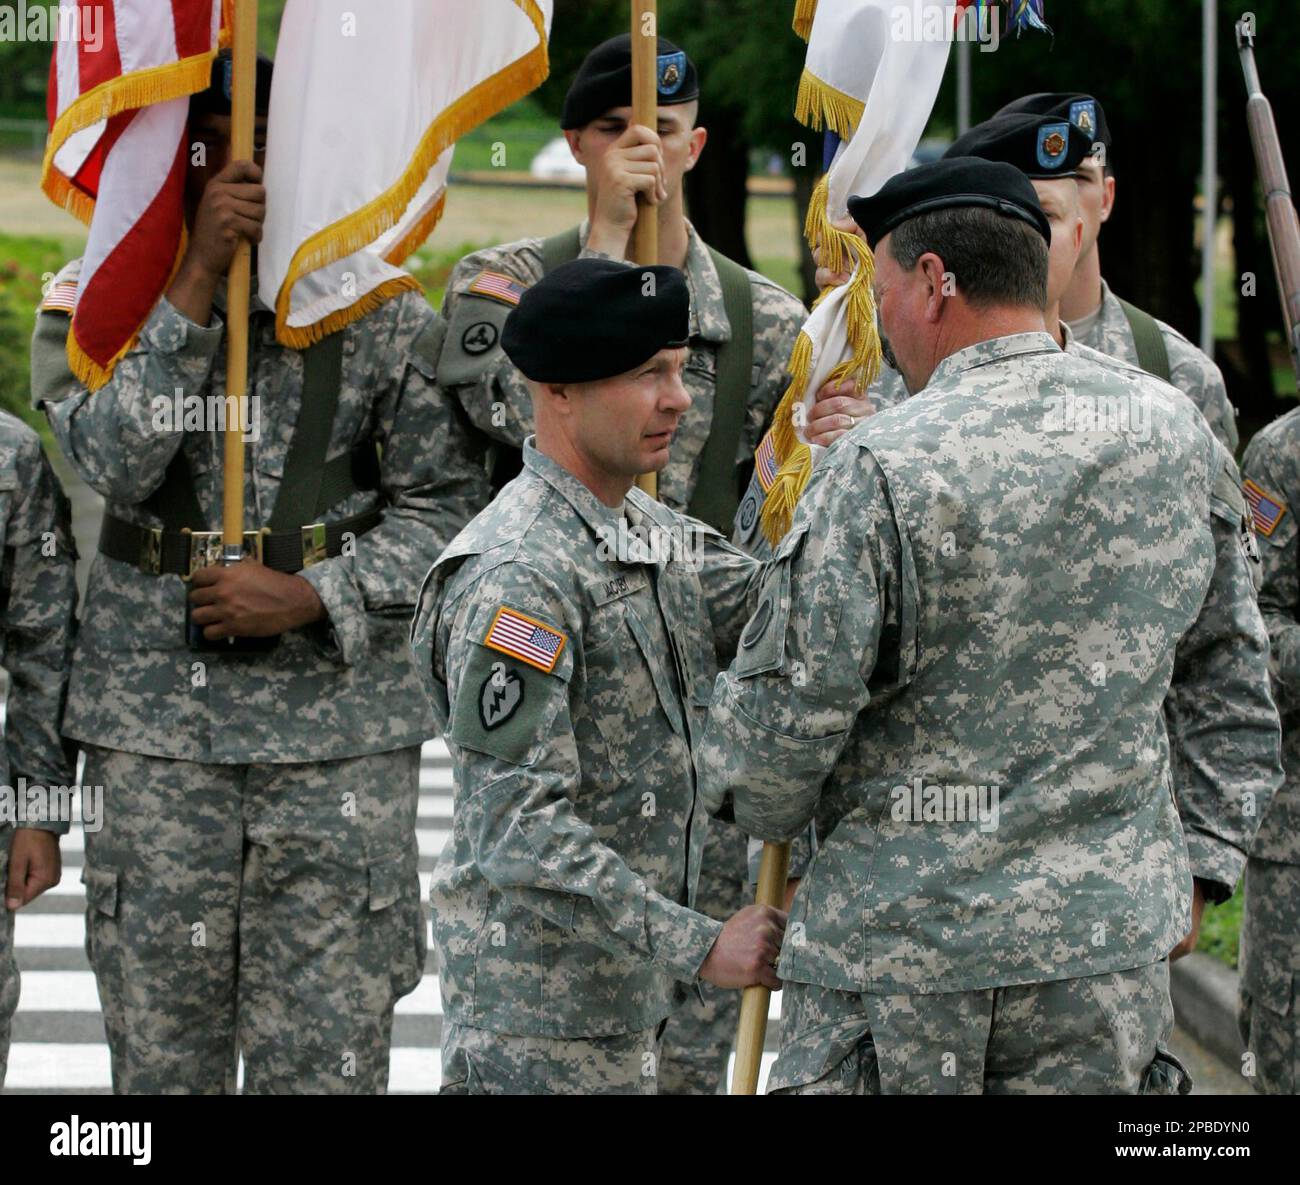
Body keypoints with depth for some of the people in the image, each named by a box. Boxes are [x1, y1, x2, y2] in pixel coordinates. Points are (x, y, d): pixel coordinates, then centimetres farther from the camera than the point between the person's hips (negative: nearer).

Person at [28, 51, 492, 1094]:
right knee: (161, 1045, 5)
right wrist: (199, 282, -17)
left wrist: (312, 596, -11)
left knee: (329, 1051, -1)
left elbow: (447, 501, 3)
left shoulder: (385, 316, 3)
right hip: (154, 719, 1)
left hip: (342, 721, -1)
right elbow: (115, 460, -13)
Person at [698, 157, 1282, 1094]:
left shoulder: (881, 470, -15)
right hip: (1112, 944, 5)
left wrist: (762, 810, 10)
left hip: (910, 934, -5)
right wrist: (1199, 860, 23)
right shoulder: (1176, 431, 4)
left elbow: (785, 710, -11)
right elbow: (1227, 671, 14)